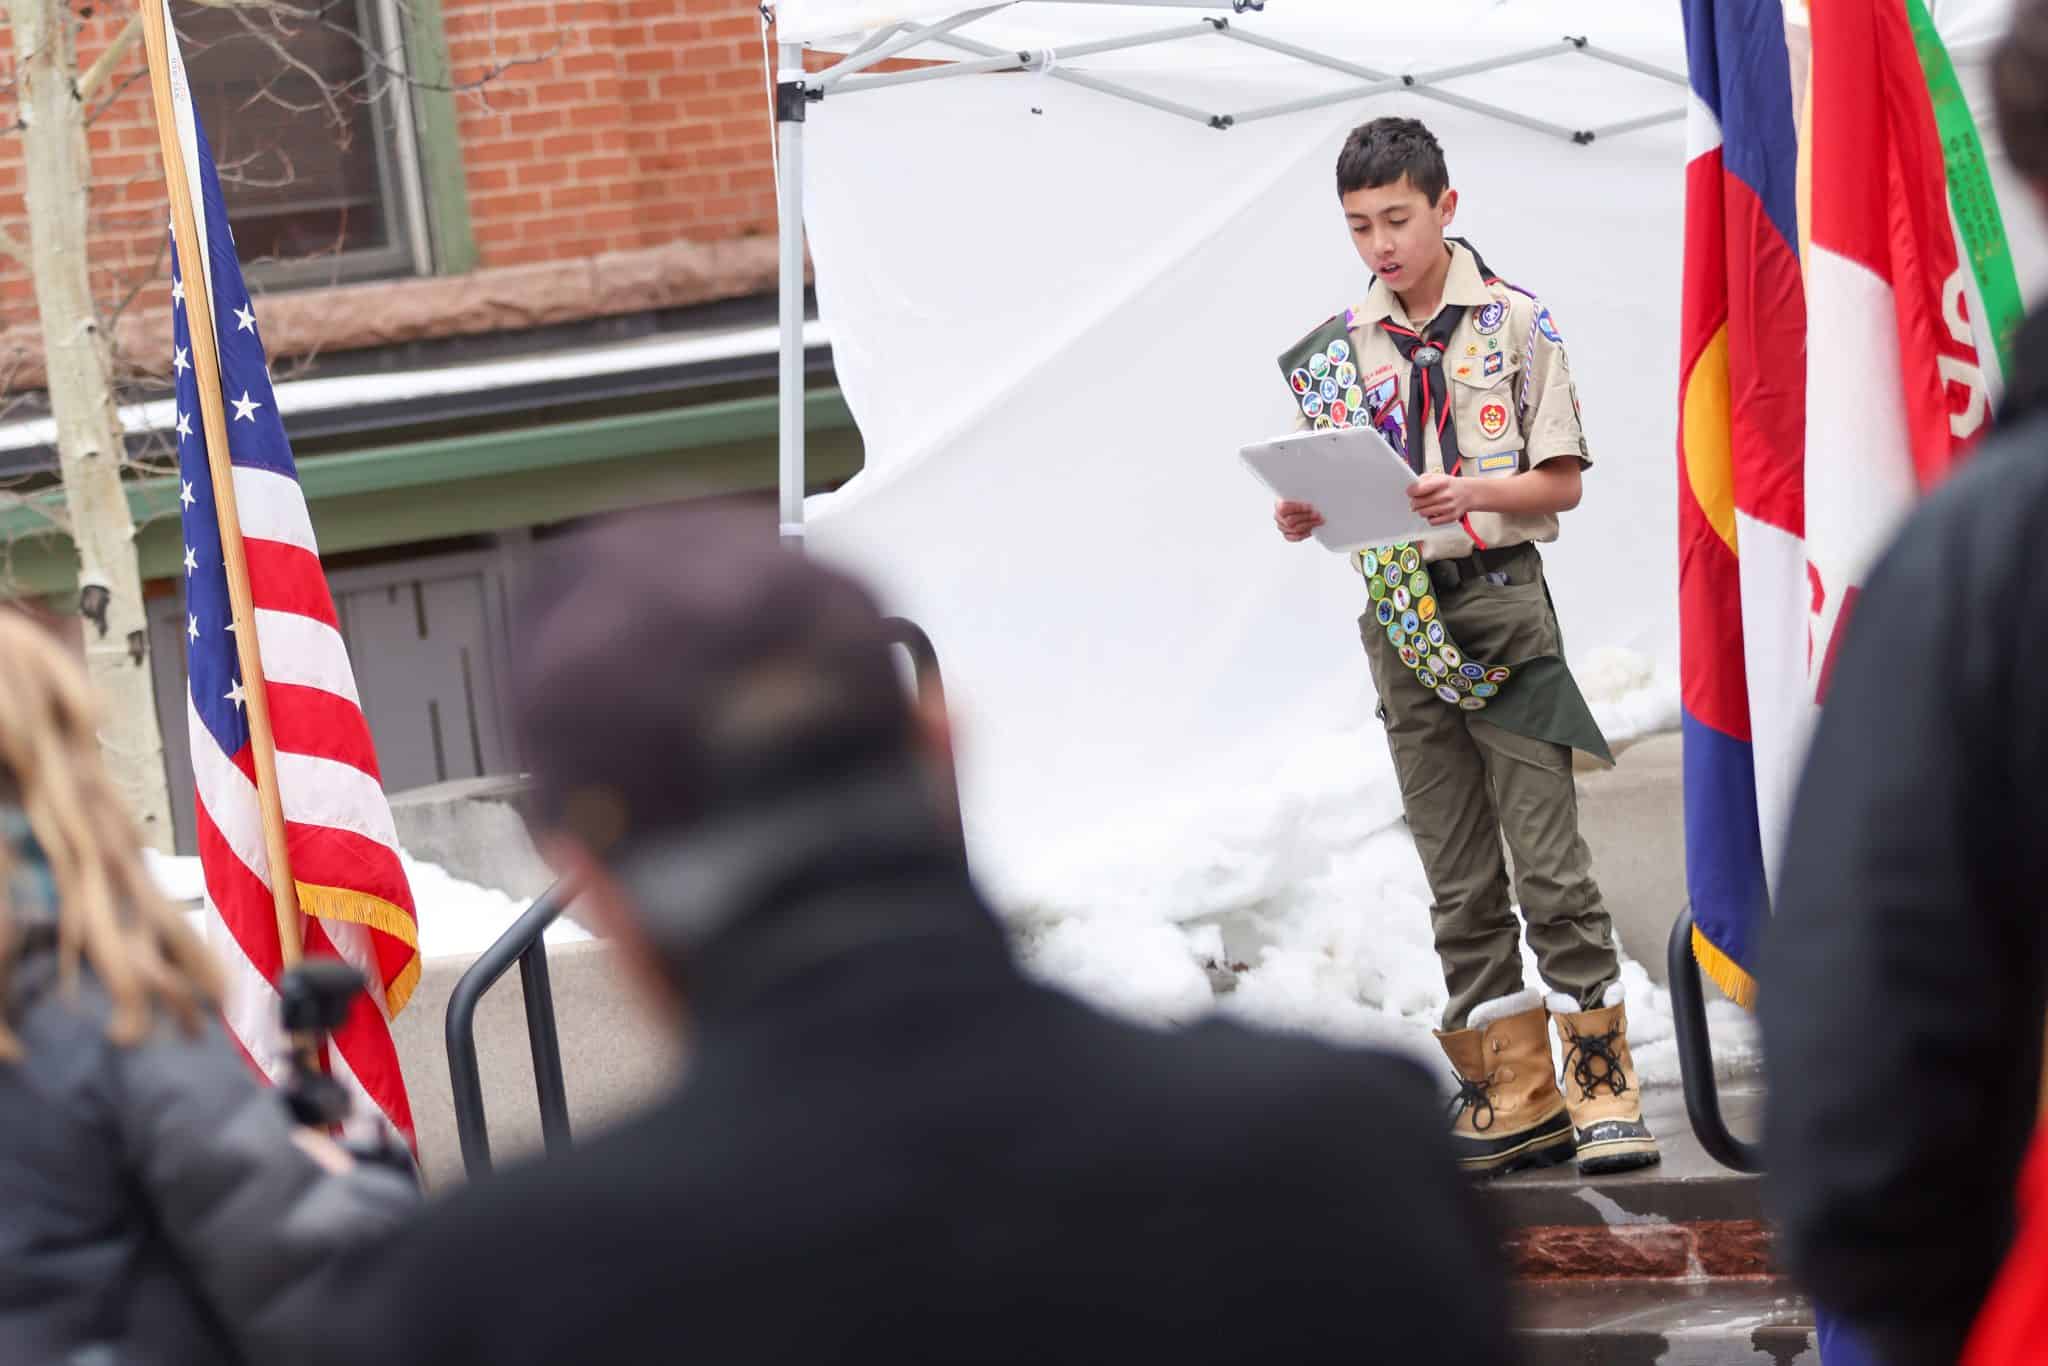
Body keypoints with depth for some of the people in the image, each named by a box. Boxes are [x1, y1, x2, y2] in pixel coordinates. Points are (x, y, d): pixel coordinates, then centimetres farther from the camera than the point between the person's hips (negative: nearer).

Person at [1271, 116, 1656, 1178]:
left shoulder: (1516, 322, 0)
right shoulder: (1332, 350, 10)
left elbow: (1560, 483, -2)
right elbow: (1325, 495, 12)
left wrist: (1468, 494, -18)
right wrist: (1300, 516, -10)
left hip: (1501, 601, -4)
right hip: (1400, 618, 4)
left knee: (1550, 863, -7)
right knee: (1459, 882, 6)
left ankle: (1603, 1086, -2)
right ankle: (1515, 1099, 11)